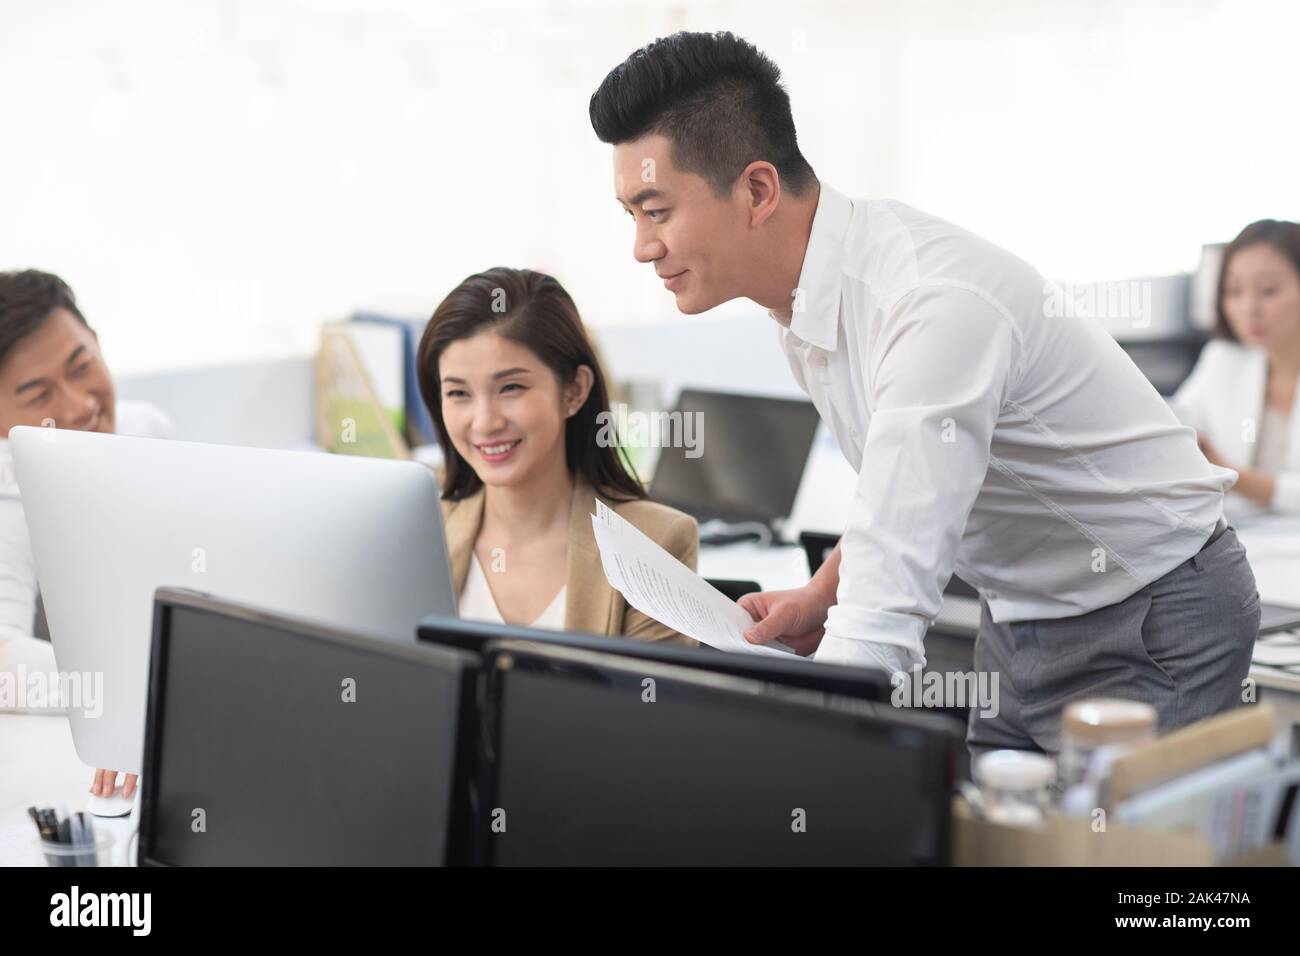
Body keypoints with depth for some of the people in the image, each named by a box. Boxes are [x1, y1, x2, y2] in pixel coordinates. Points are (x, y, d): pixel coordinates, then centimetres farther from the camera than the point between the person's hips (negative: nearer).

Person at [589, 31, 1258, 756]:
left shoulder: (934, 305, -33)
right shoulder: (802, 292, -4)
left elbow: (886, 619, -39)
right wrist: (824, 596, 0)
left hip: (1154, 624, -8)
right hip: (1020, 613, 8)